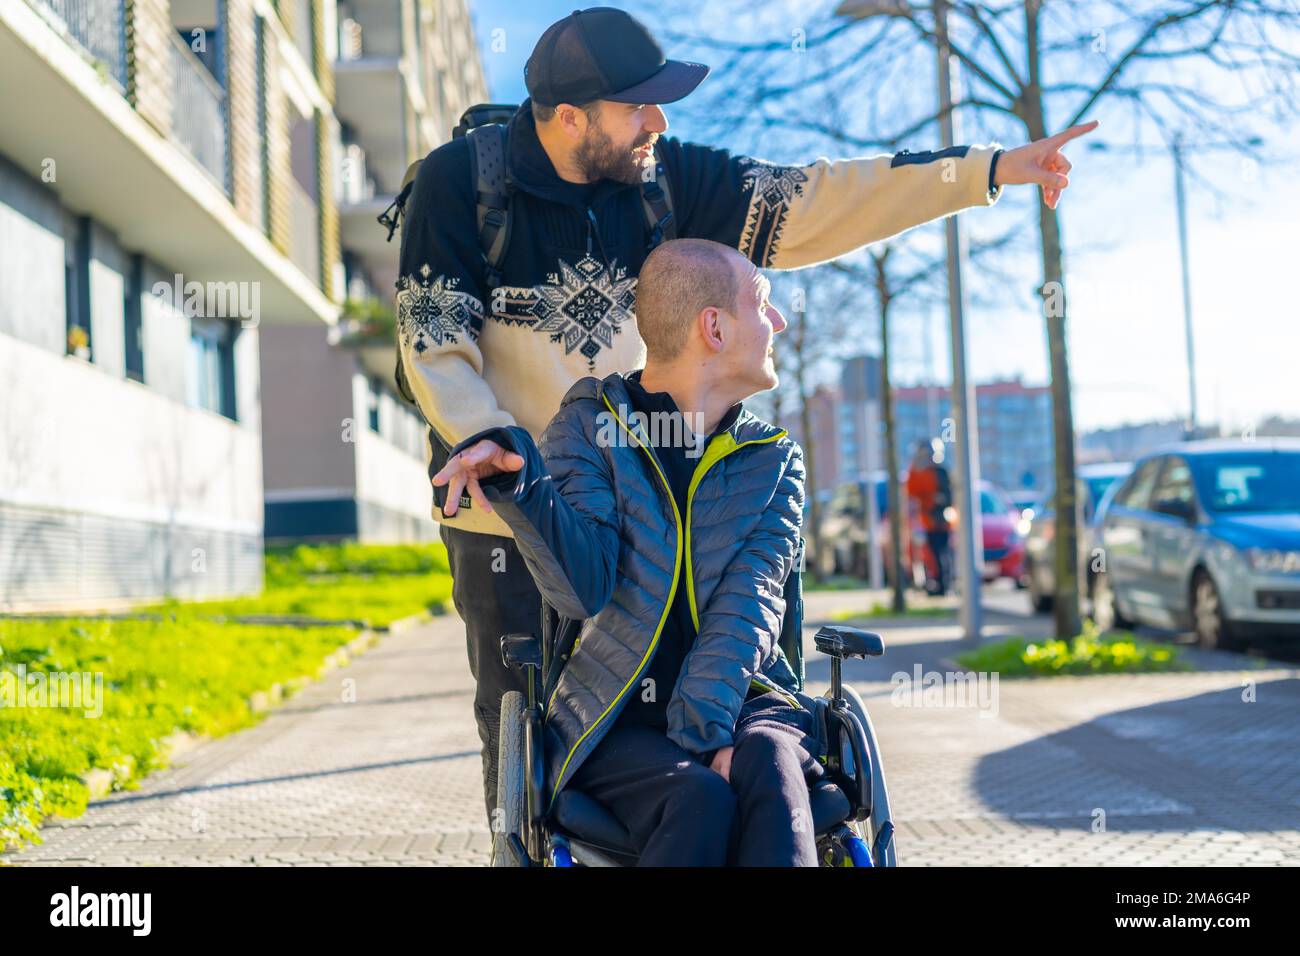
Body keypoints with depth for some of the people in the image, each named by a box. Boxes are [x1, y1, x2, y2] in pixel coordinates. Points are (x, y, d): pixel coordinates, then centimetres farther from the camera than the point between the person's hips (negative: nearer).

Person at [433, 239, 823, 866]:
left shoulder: (773, 460, 10)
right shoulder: (590, 424, 3)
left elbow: (749, 604, -6)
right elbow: (583, 588, -12)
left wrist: (704, 726, -22)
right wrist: (517, 480, -29)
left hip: (740, 700, 2)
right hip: (614, 718, -2)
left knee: (767, 766, -32)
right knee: (701, 800, -33)